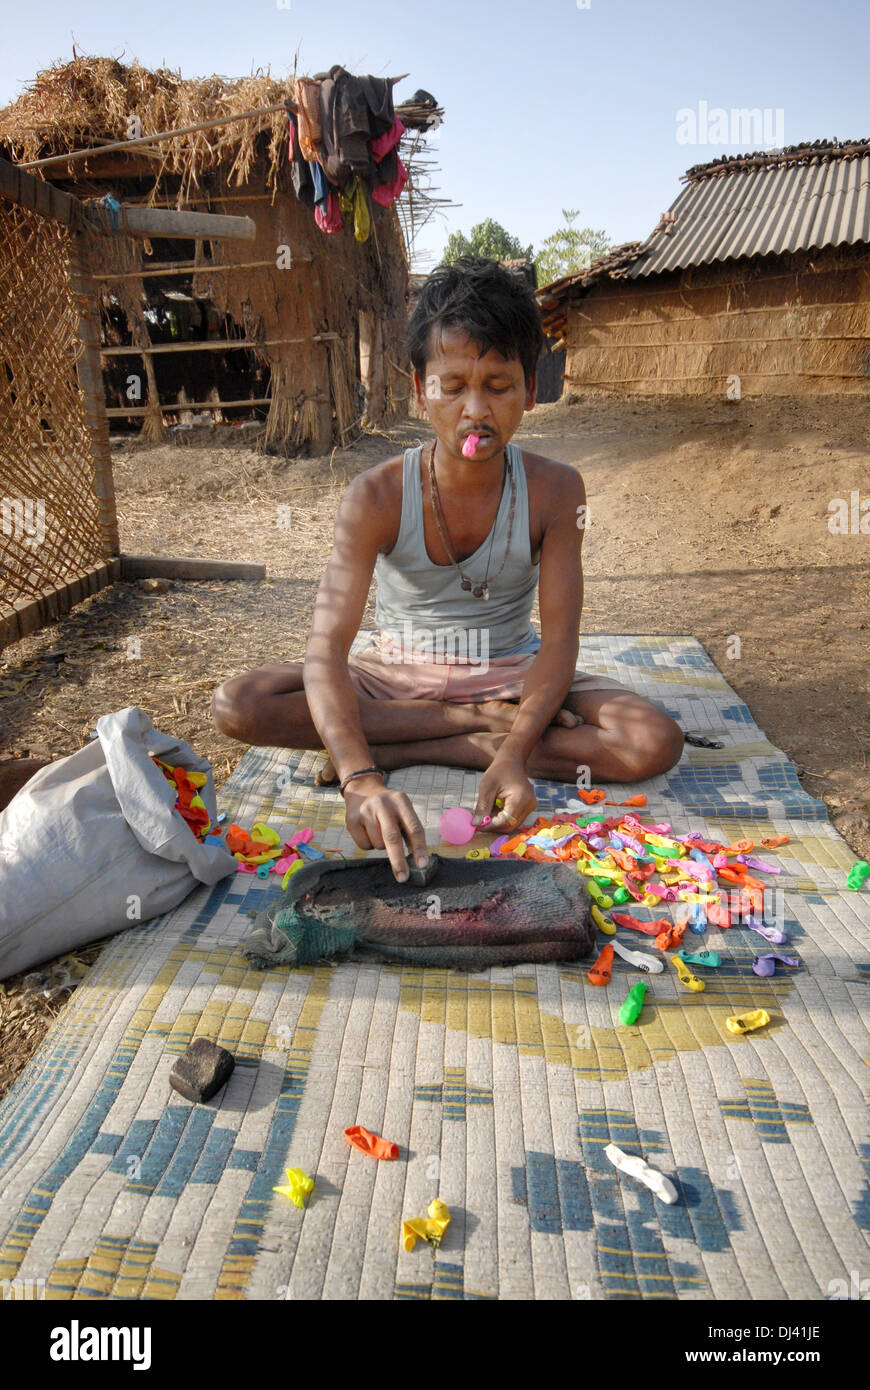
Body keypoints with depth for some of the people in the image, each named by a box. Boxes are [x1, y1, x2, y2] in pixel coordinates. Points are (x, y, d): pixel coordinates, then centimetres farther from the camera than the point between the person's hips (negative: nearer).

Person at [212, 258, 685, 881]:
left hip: (509, 671, 1)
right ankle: (484, 720, -18)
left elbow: (558, 641, -17)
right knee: (238, 705, -23)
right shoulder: (376, 497, -18)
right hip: (398, 674, 0)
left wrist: (514, 755, -35)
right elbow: (327, 648, -28)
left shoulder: (555, 491, -14)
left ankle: (406, 749, -21)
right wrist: (362, 782, -45)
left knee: (655, 741, -26)